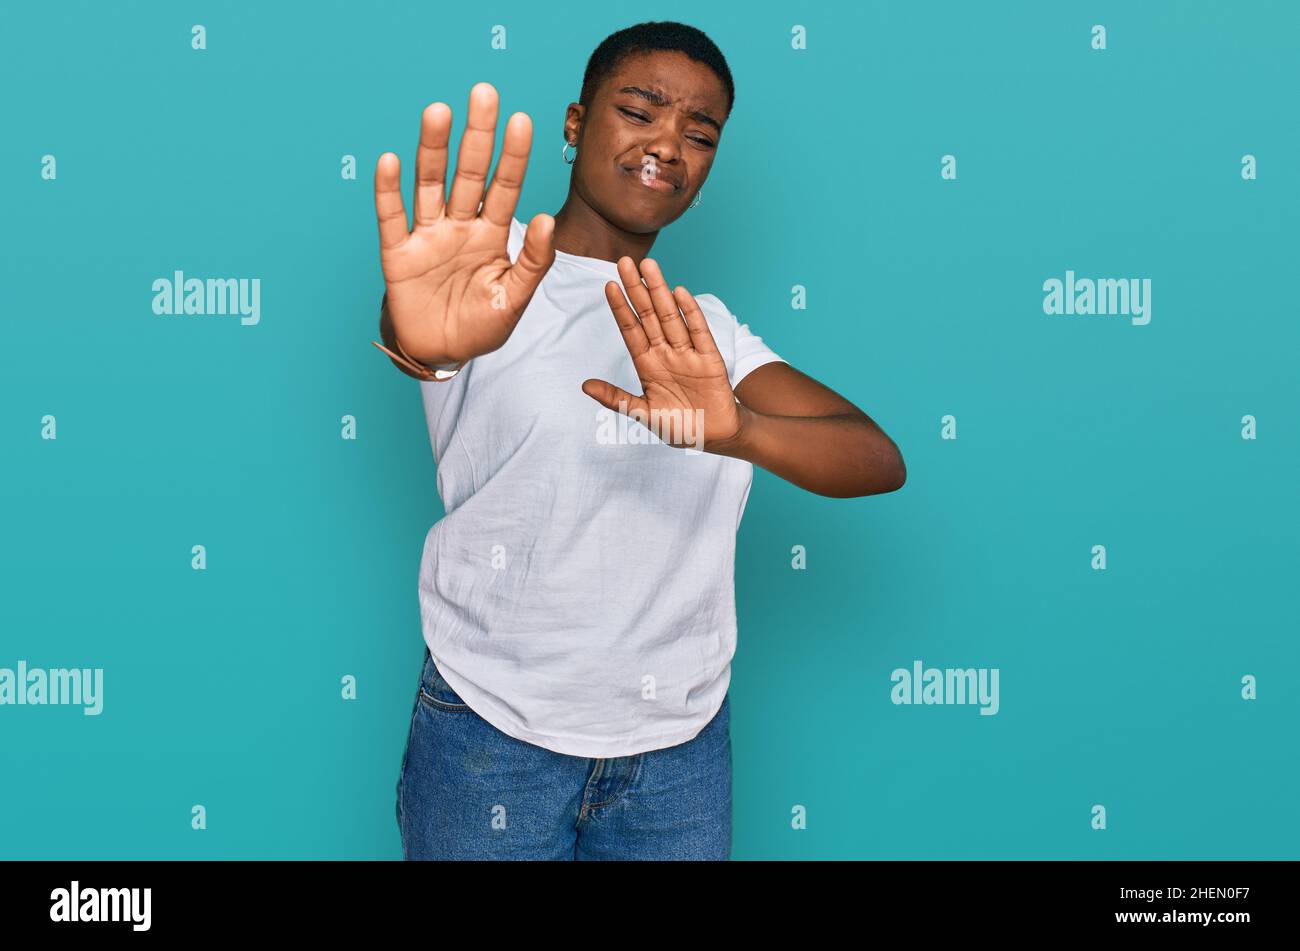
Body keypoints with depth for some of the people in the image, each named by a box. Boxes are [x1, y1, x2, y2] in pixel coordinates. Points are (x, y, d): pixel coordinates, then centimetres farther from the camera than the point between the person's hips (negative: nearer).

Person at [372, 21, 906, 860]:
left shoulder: (707, 330, 8)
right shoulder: (490, 273, -4)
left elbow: (880, 461, -7)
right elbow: (415, 318, -29)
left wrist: (734, 432, -28)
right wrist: (421, 339, -54)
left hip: (680, 752, 4)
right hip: (493, 737, -3)